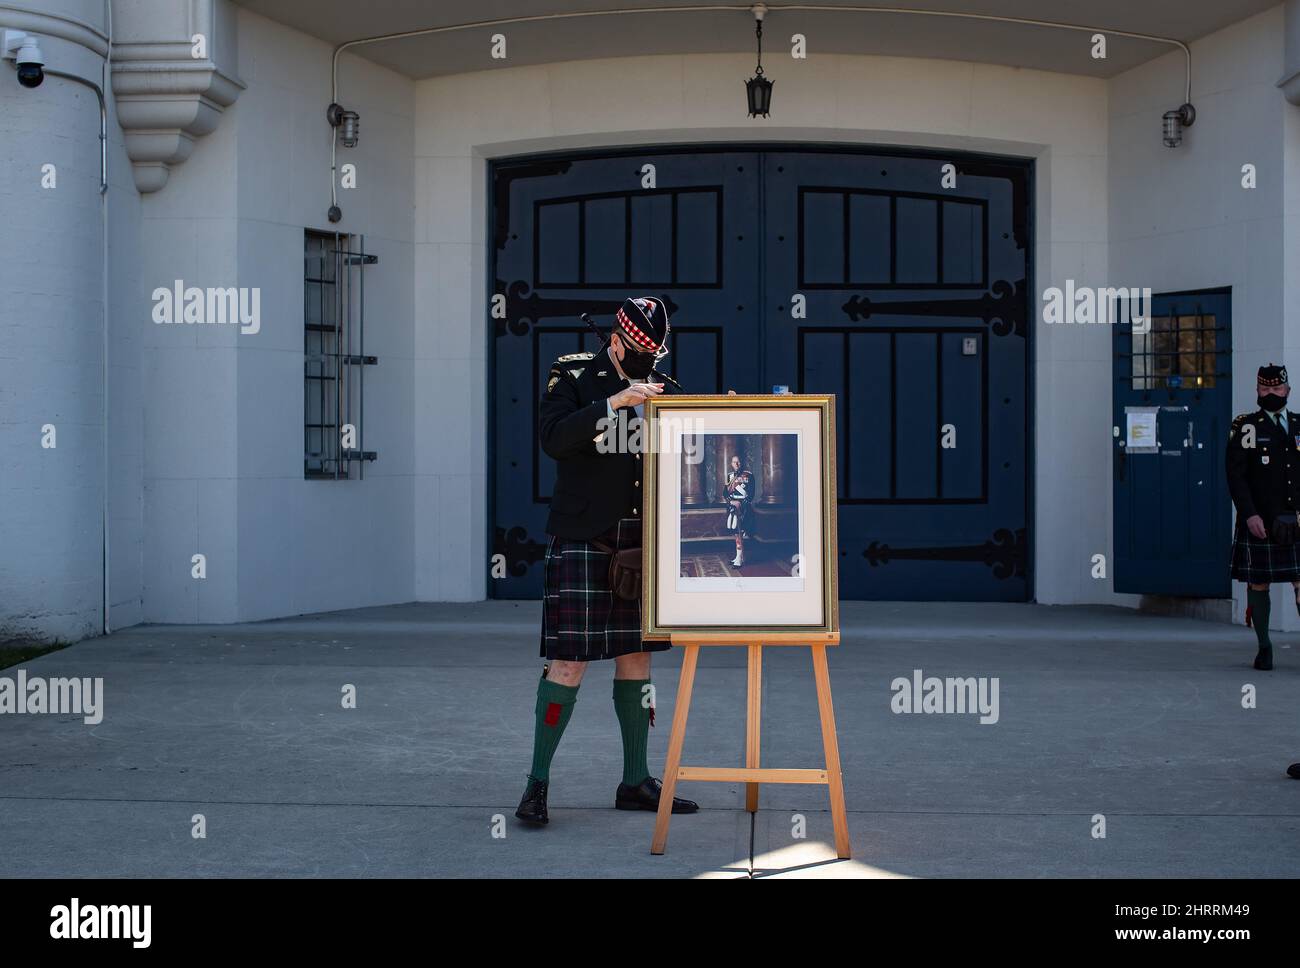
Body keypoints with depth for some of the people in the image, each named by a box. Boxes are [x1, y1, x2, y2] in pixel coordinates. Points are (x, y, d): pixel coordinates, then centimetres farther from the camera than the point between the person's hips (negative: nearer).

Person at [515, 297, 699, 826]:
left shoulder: (660, 387, 12)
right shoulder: (574, 375, -2)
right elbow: (553, 437, -18)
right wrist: (615, 402, -23)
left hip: (639, 543, 5)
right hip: (581, 539, -5)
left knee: (635, 658, 9)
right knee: (569, 660, -8)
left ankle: (635, 781, 18)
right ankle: (537, 781, 1)